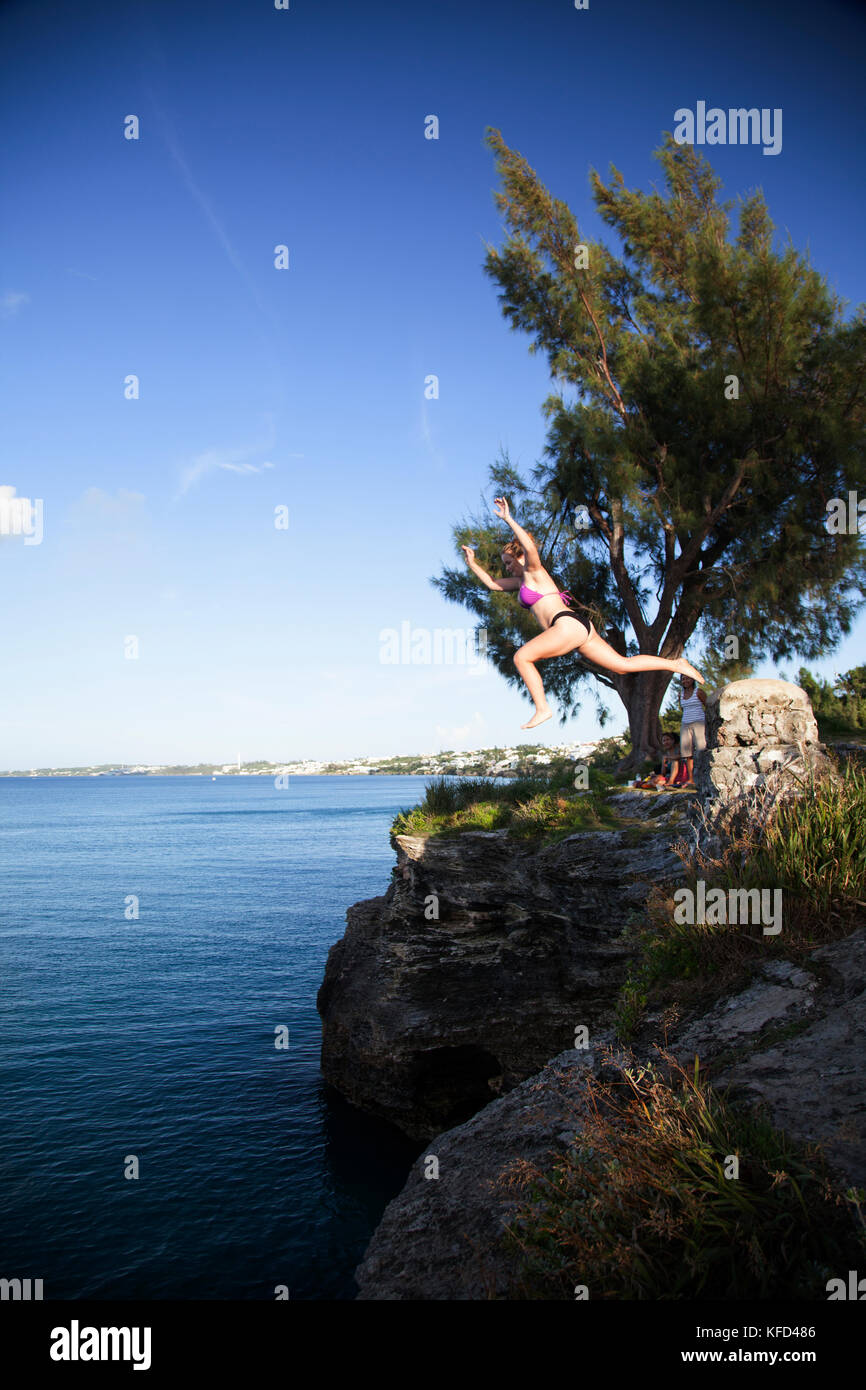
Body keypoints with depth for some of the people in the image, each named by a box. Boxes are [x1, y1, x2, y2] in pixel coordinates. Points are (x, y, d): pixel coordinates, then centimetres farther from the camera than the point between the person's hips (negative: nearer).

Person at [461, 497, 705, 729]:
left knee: (521, 657, -12)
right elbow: (492, 584, 36)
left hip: (568, 624, -10)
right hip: (576, 630, 10)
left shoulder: (534, 571, 2)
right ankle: (676, 664, 8)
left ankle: (542, 709, -13)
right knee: (624, 665, 6)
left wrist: (508, 519, -21)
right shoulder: (521, 581, 27)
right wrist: (472, 563, 31)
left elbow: (530, 547, -20)